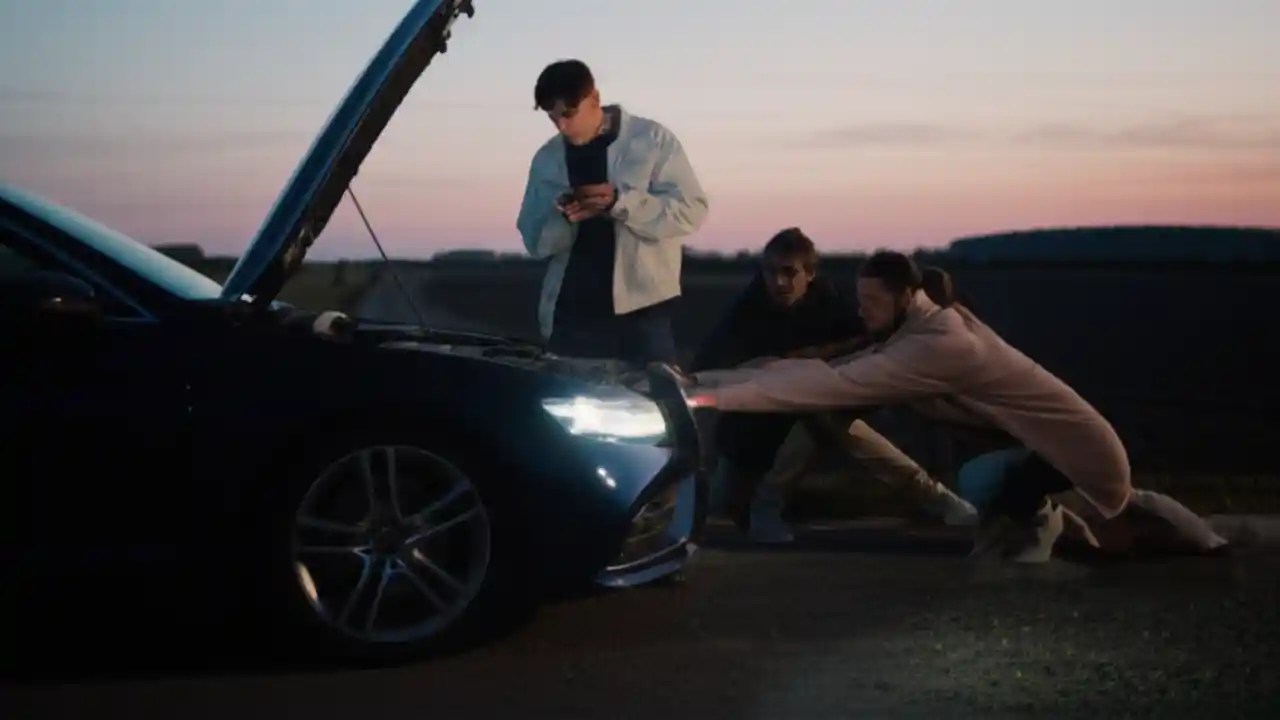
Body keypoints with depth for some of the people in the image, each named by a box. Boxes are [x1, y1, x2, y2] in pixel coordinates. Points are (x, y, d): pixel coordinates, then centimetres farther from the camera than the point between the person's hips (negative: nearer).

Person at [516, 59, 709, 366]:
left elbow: (691, 210, -6)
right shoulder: (546, 159, 10)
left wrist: (620, 202, -19)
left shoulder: (653, 139, 0)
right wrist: (563, 219, -11)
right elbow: (534, 239, 11)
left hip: (641, 309, -3)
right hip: (571, 312, 3)